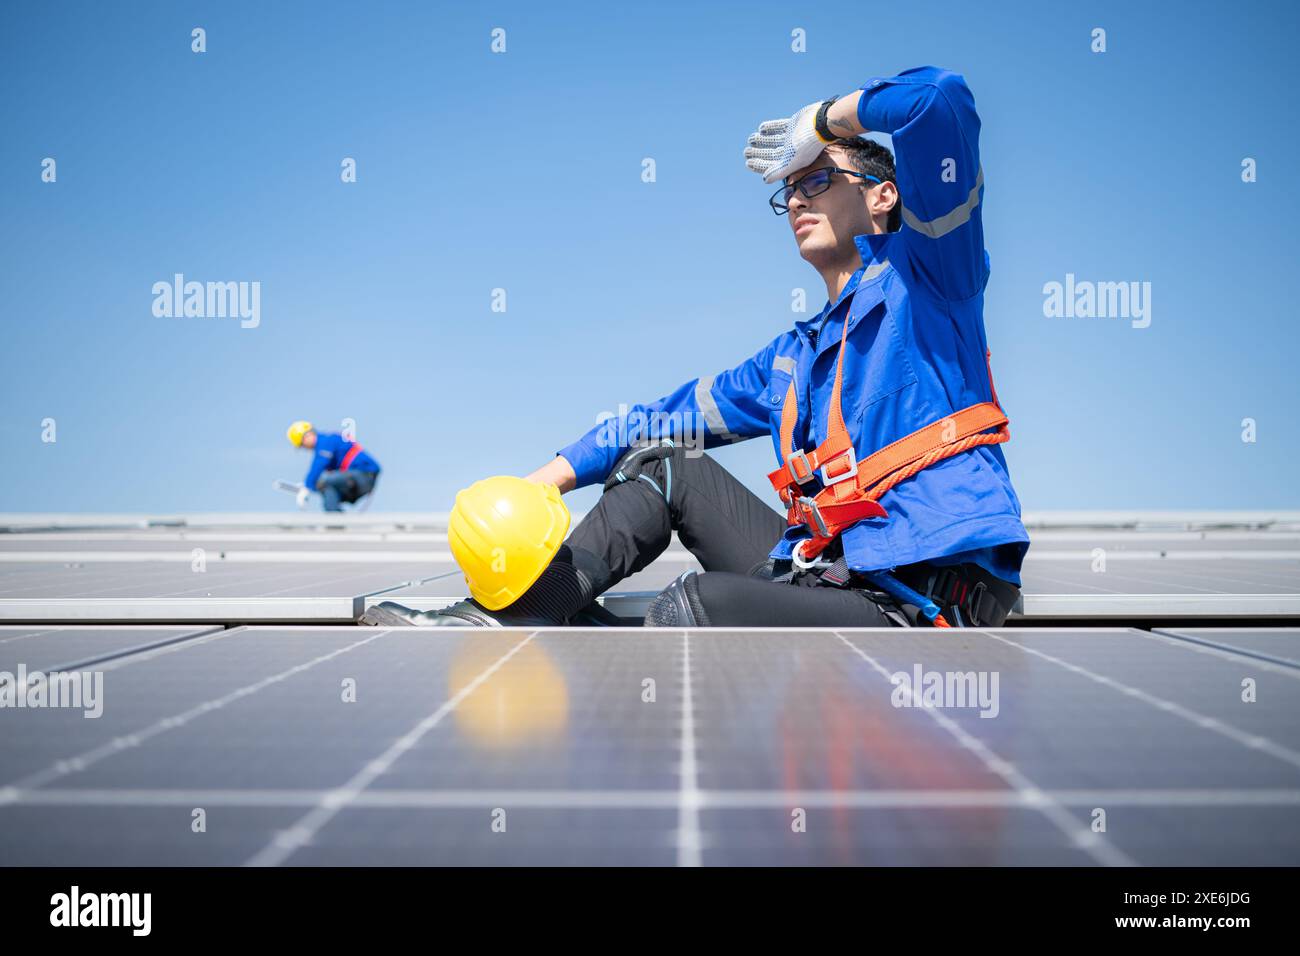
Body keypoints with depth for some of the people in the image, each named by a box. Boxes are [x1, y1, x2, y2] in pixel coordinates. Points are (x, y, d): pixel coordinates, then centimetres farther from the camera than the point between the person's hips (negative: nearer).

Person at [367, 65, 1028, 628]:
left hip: (926, 606, -8)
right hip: (826, 577, 8)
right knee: (668, 466, 12)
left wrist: (817, 124, 1)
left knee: (698, 603, -31)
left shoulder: (923, 275, 0)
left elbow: (941, 99, -16)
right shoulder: (793, 356, 21)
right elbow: (662, 422, 23)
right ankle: (505, 617, 5)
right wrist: (534, 487, 15)